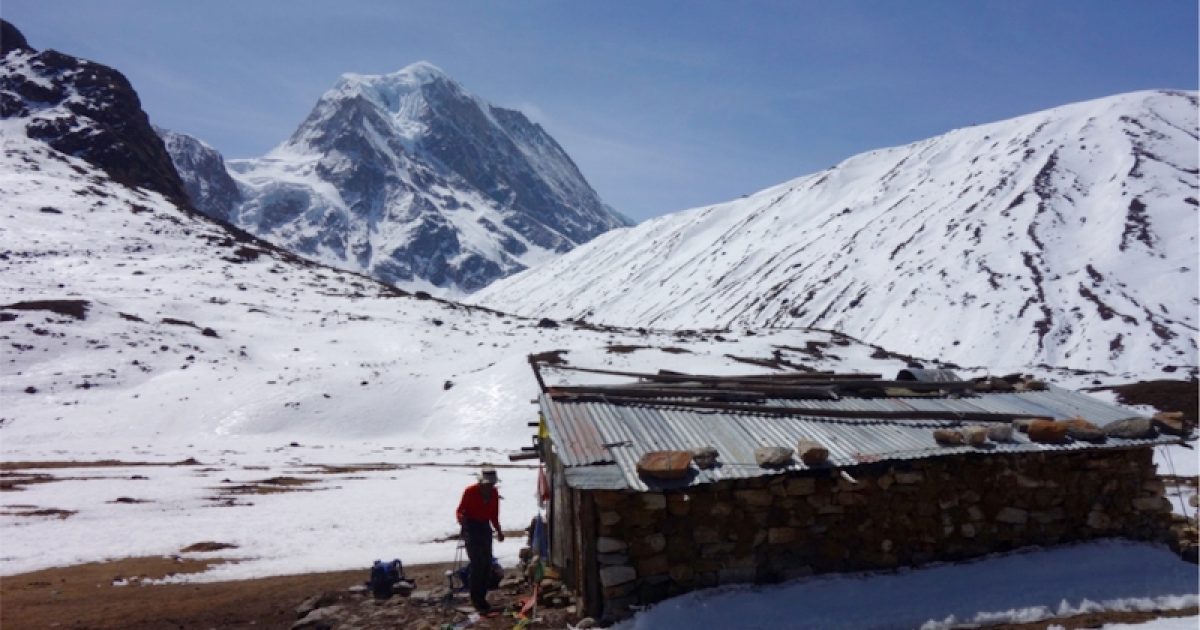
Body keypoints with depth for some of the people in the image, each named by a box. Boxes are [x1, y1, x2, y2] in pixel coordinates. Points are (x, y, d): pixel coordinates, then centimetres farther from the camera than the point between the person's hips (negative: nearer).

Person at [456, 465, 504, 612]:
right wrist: (461, 518, -34)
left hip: (485, 527, 6)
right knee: (477, 563, -13)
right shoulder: (470, 492, -17)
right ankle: (476, 599, -4)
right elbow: (460, 510, -13)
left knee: (487, 563, 5)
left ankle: (482, 596, 16)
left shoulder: (494, 494, -1)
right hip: (471, 527, -6)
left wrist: (498, 531, 4)